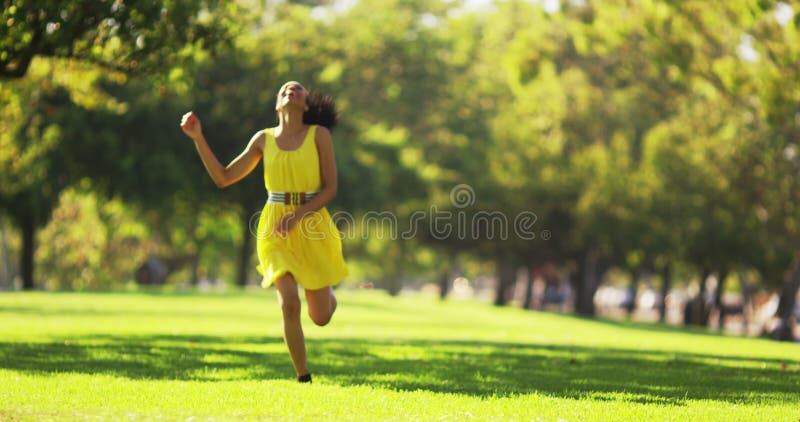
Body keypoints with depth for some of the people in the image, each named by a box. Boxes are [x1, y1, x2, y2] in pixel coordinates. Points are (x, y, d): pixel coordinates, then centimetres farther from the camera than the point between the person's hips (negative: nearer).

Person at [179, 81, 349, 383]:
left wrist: (298, 216, -18)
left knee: (321, 318, 6)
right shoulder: (263, 139, 5)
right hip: (275, 231, 1)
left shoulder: (320, 134, -3)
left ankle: (327, 291, 44)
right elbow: (223, 178, 6)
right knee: (289, 306, -19)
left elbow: (330, 188, -5)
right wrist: (198, 138, -1)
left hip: (312, 226, 0)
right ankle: (303, 379, -3)